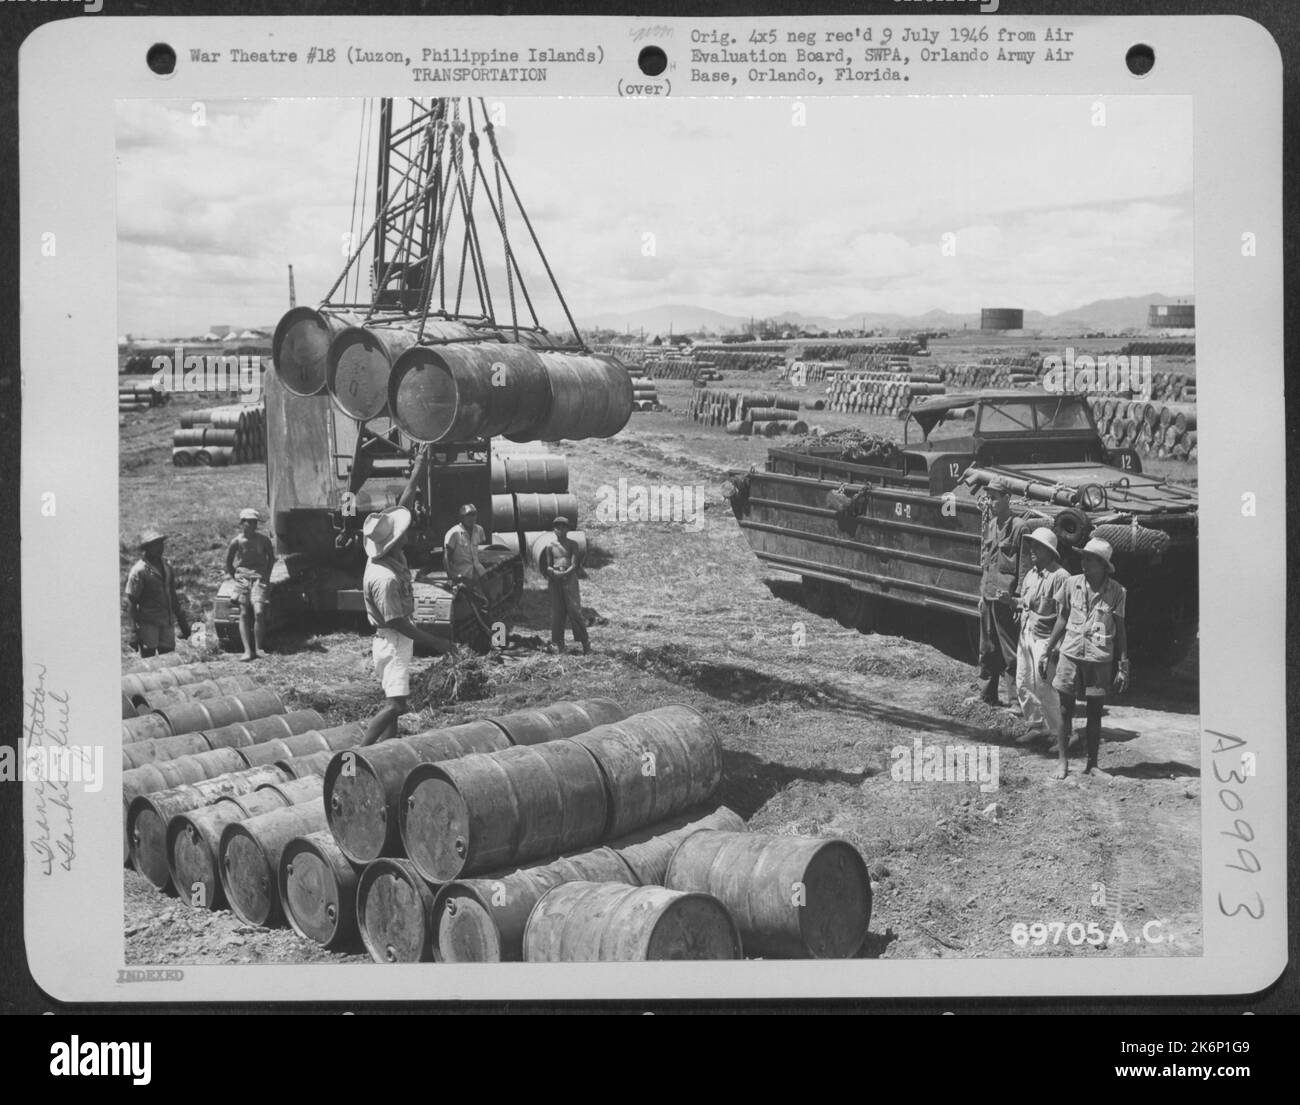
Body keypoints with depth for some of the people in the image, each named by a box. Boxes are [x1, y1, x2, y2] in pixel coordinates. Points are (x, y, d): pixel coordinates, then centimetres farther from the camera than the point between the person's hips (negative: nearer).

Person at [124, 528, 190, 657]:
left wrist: (183, 622, 17)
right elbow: (131, 604, -11)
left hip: (166, 622, 6)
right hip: (148, 623, -6)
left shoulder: (166, 566, 9)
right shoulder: (139, 571, -12)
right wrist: (134, 633, -15)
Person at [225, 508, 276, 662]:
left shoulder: (263, 539, 1)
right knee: (244, 614, -7)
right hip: (242, 578, 0)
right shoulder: (237, 541, -2)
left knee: (258, 612, -17)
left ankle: (258, 648, -7)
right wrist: (234, 576, 7)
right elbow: (228, 562, 11)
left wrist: (267, 575, 12)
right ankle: (247, 650, -8)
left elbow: (271, 557, 17)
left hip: (259, 578, 0)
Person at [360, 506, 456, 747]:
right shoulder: (384, 578, -28)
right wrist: (435, 642, -20)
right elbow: (396, 622, -24)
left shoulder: (395, 558, -3)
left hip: (400, 640, 10)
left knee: (393, 703, 15)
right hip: (392, 642, -10)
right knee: (395, 705, -15)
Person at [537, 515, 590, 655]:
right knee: (557, 612, 3)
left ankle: (585, 642, -4)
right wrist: (553, 572, -13)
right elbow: (547, 566, 9)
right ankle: (557, 644, 9)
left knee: (574, 609, -9)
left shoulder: (572, 544, 6)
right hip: (554, 580, 2)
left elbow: (574, 564, -2)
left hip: (569, 578, -2)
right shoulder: (550, 545, 11)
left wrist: (565, 573, -18)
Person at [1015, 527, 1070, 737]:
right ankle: (1036, 726, 25)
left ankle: (1054, 732, 7)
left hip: (1045, 637, -8)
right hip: (1026, 633, 8)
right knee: (1023, 684, 11)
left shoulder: (1060, 576, -14)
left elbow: (1063, 615, -16)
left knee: (1044, 685, -5)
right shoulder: (1031, 573, 12)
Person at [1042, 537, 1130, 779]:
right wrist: (1047, 653, 12)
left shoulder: (1116, 592, -5)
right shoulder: (1073, 584, 0)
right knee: (1065, 710, 4)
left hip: (1099, 659, -1)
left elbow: (1120, 631, 1)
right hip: (1070, 655, 1)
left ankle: (1092, 764, 16)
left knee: (1095, 713, 6)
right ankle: (1063, 761, 14)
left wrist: (1123, 669, -1)